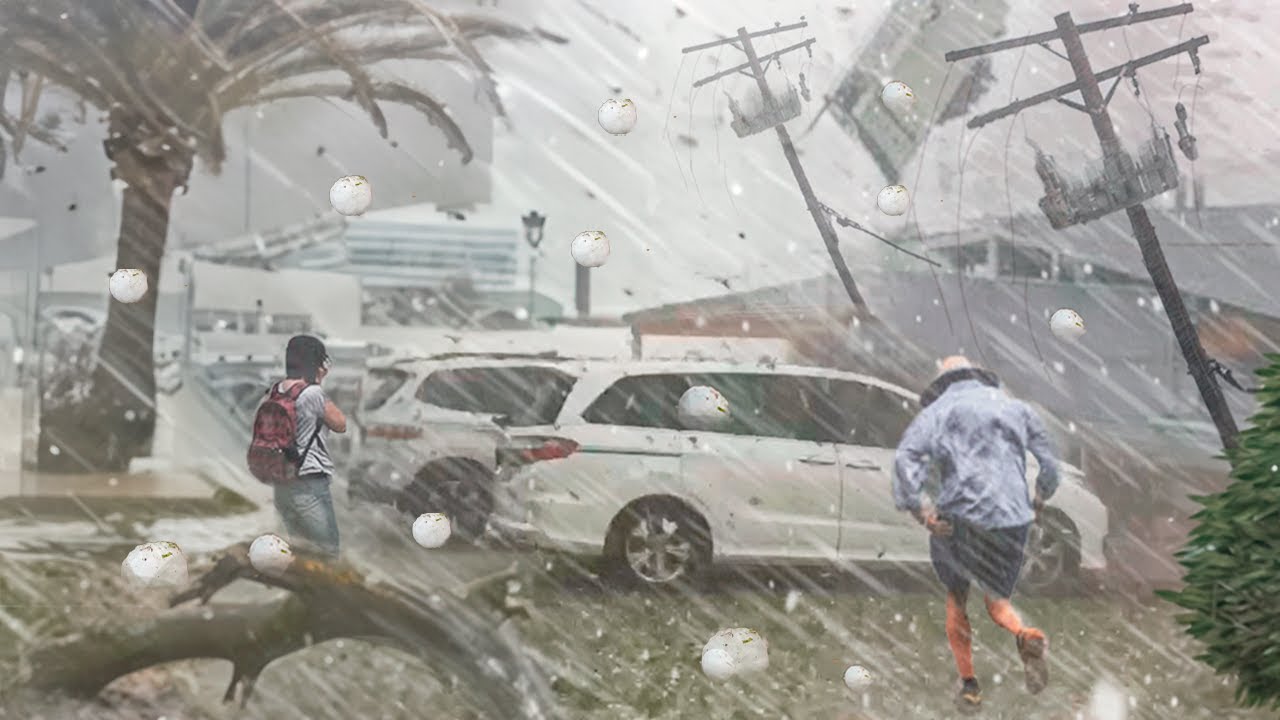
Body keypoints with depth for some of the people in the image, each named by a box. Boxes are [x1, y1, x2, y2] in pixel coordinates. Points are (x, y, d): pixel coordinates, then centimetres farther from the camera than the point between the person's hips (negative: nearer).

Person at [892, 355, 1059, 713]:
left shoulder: (935, 412, 6)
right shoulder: (1015, 407, 15)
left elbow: (906, 458, -12)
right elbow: (1049, 464, 13)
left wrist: (918, 512, -13)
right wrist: (1038, 502, 28)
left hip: (960, 517, -2)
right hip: (1012, 521, 2)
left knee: (956, 598, 21)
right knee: (997, 602, 20)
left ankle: (969, 686, 16)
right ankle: (1027, 638, -12)